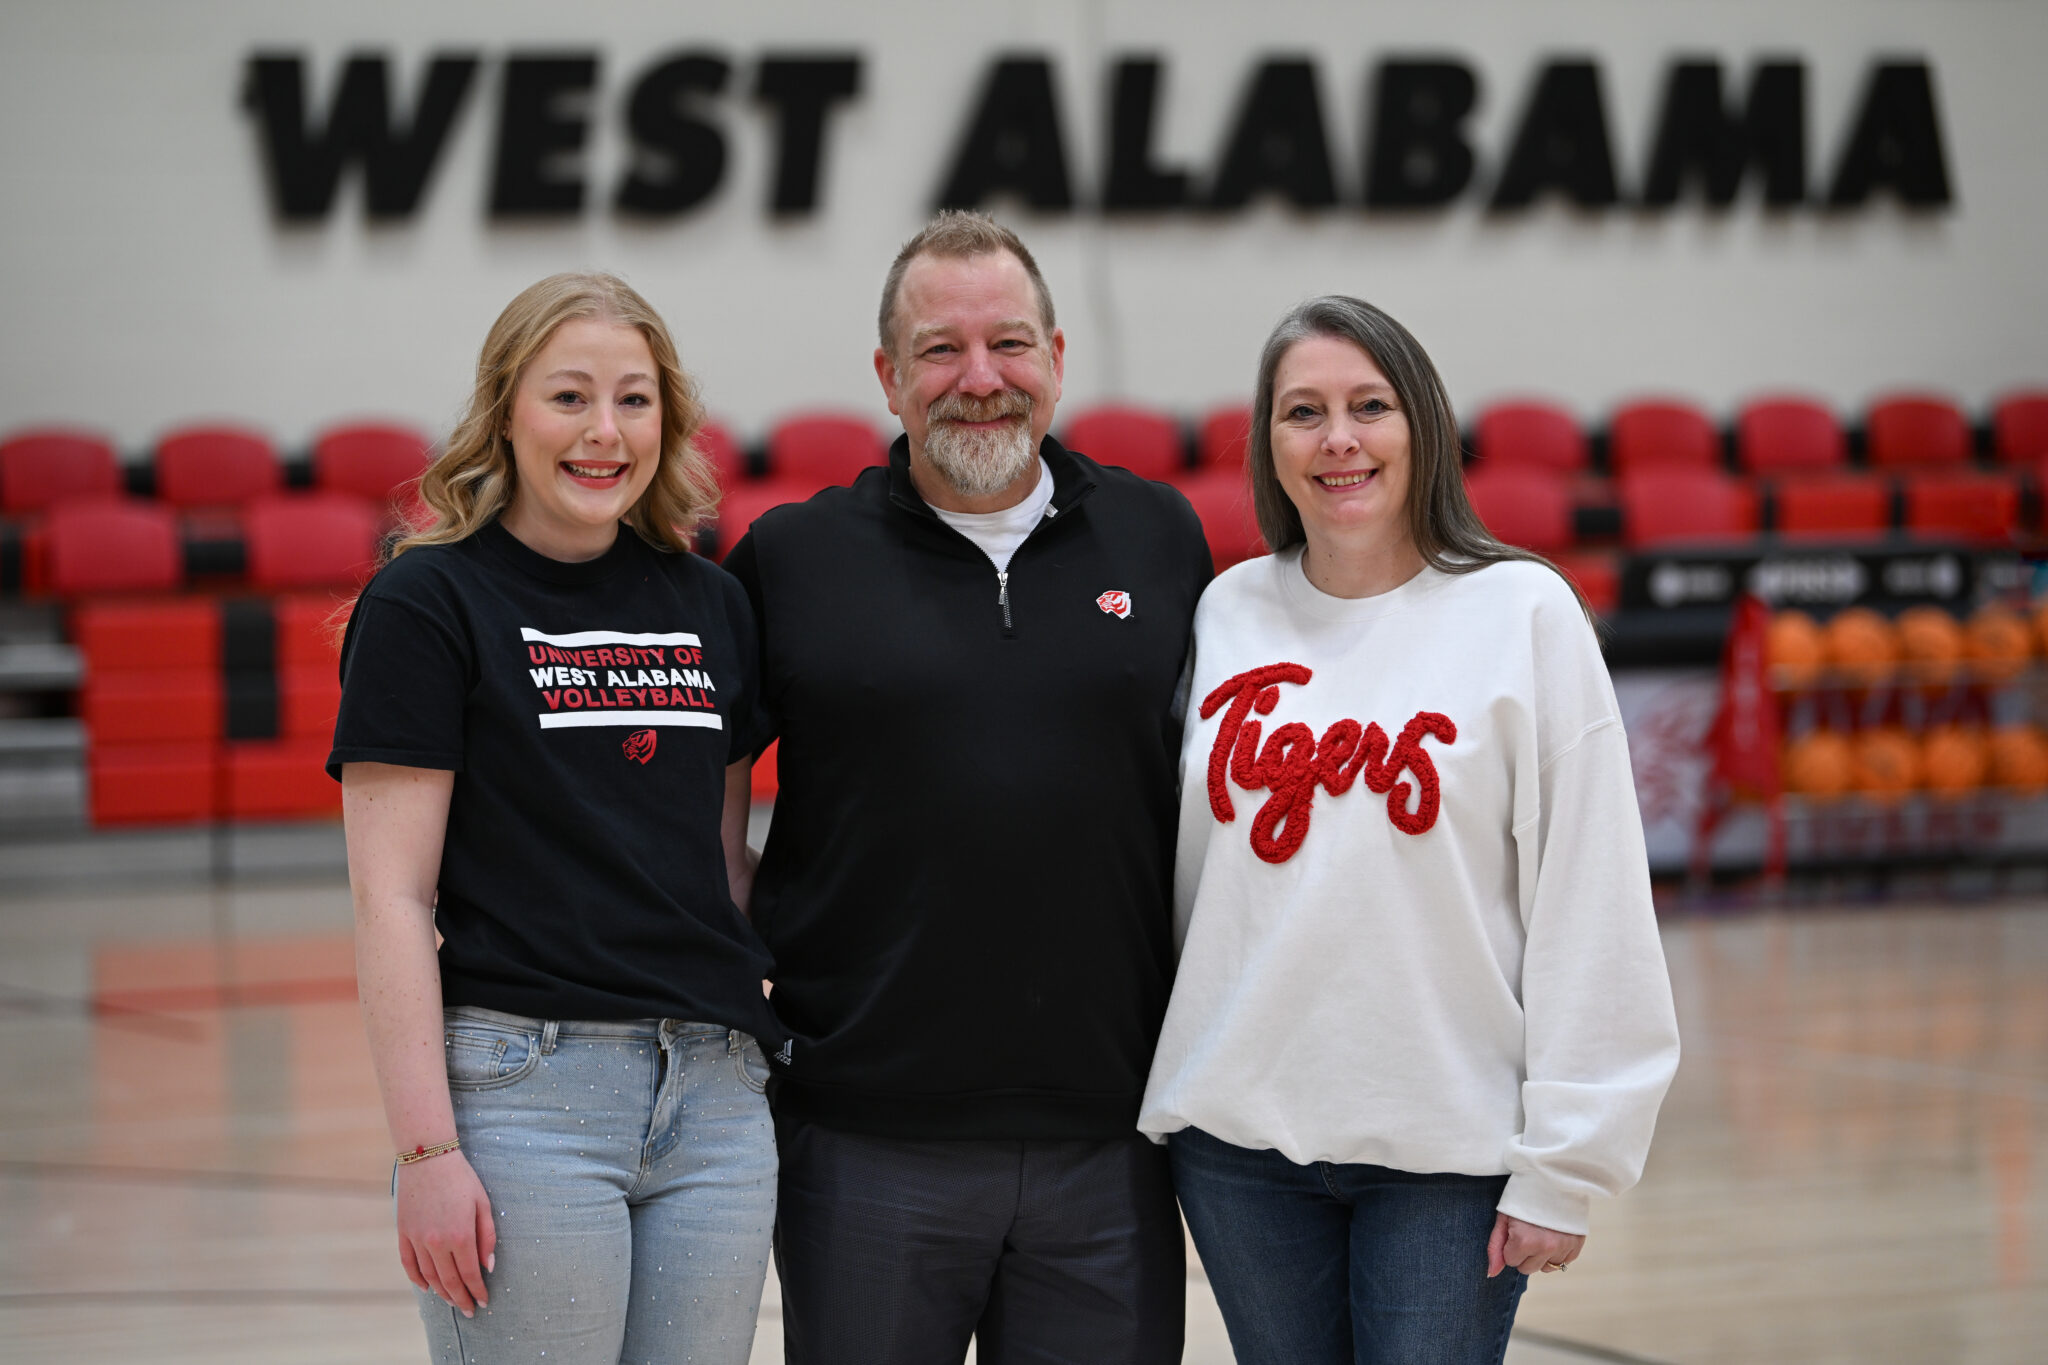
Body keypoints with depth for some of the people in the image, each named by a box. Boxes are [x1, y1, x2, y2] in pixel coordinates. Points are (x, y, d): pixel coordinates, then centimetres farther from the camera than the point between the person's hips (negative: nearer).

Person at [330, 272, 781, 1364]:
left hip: (716, 1091, 5)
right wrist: (426, 1150, -14)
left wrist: (756, 1046, 13)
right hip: (522, 1087, -5)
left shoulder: (711, 607, 12)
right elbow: (392, 896, -8)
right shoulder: (428, 605, -3)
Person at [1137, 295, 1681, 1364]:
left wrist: (1563, 1165, -9)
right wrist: (1155, 1110, 11)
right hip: (1236, 1136, 3)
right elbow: (1174, 872, 12)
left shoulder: (1524, 613, -5)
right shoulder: (1224, 615, 6)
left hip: (1447, 1152, -3)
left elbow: (1589, 908, -7)